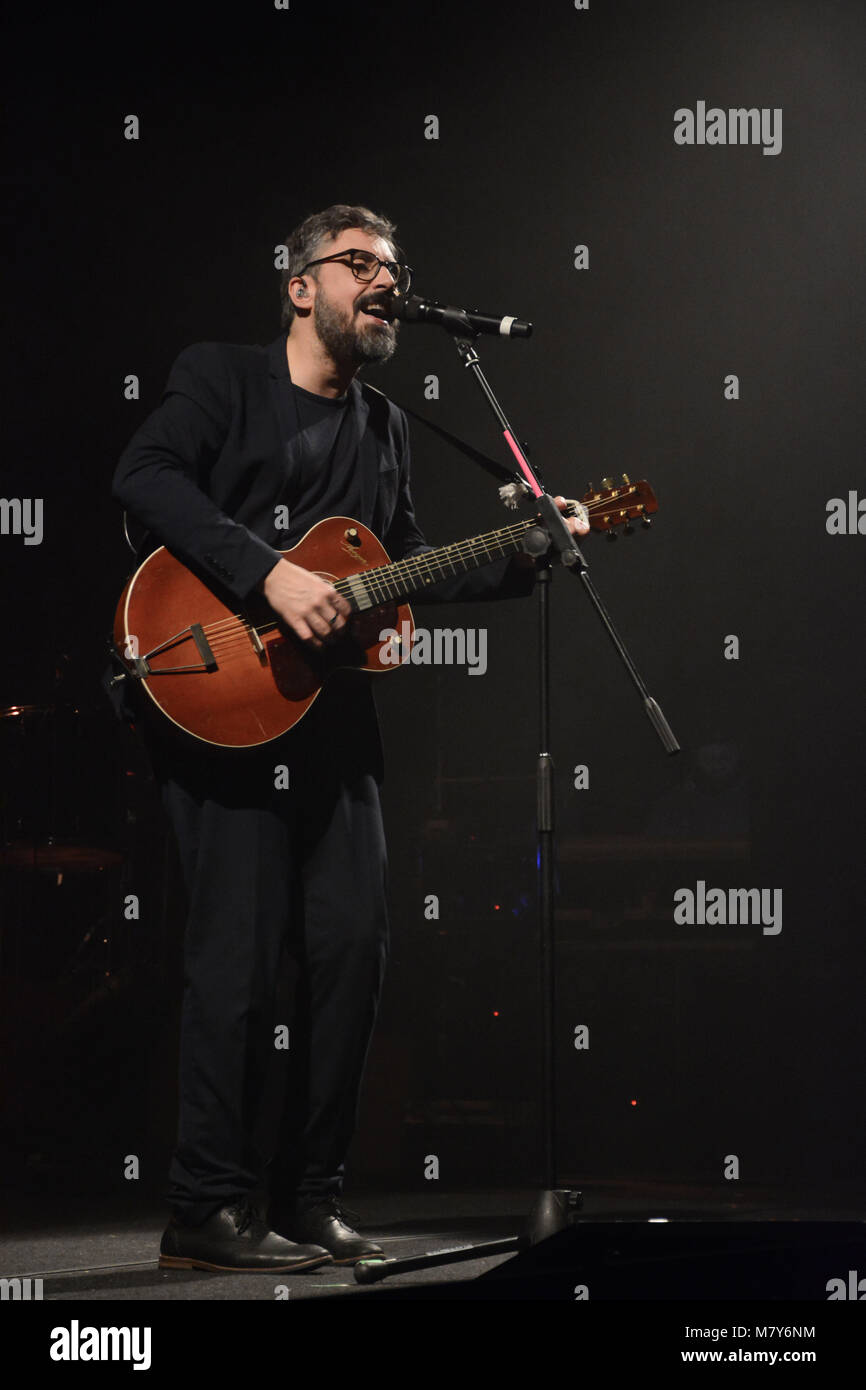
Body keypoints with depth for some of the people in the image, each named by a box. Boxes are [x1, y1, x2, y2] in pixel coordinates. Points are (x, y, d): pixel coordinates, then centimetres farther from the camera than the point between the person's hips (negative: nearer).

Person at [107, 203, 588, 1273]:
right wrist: (270, 572, -23)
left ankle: (307, 1199, 12)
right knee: (240, 947, -11)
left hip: (330, 714, 7)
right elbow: (144, 476, -14)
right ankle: (207, 1213, -5)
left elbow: (403, 573, 23)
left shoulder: (385, 428, 22)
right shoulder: (220, 377, 3)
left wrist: (524, 555, 10)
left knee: (355, 943, 1)